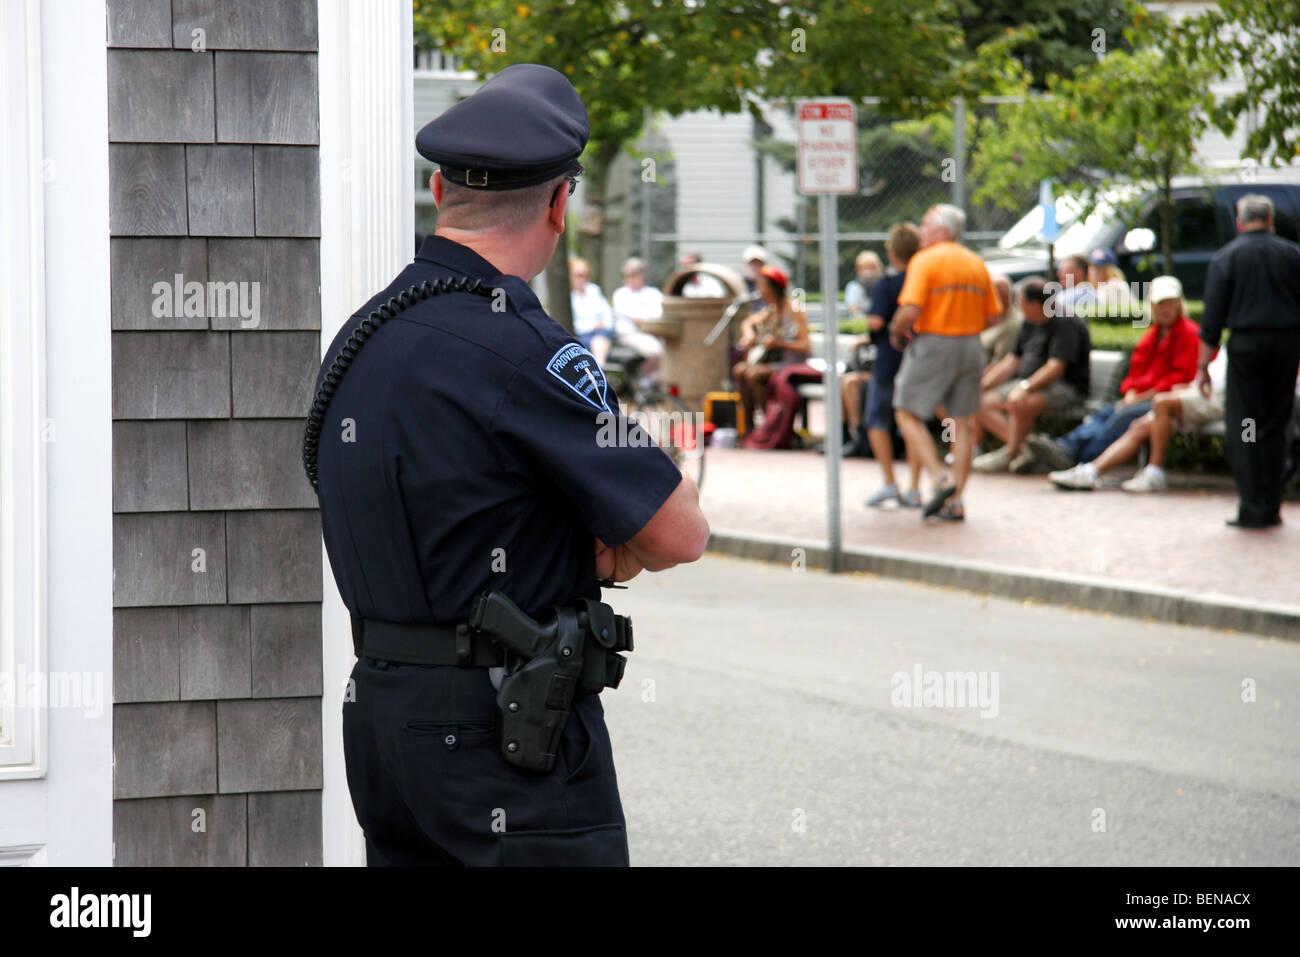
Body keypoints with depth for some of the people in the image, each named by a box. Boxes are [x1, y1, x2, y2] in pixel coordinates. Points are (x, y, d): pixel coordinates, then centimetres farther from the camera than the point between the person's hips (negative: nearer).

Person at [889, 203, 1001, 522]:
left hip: (932, 344, -6)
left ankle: (941, 478, -14)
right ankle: (955, 502, 7)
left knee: (908, 414, 4)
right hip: (971, 347, 6)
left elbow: (911, 311, -18)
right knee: (962, 424, 8)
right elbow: (989, 316, 11)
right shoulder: (976, 263, 10)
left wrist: (896, 331, 0)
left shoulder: (925, 260, -9)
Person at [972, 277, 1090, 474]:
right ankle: (1022, 450, -18)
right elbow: (1011, 362, 19)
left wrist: (1024, 387, -32)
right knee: (983, 404, -4)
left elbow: (1056, 368, -23)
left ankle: (1010, 454, -16)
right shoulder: (1030, 324, 15)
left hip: (1065, 388, -10)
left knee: (1021, 404, -37)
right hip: (1031, 385, 10)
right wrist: (981, 385, 9)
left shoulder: (1066, 323, -13)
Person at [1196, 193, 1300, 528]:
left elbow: (1212, 318, -2)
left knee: (1243, 428, 1)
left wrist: (1202, 366, 1)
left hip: (1246, 344, -3)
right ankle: (1270, 509, 11)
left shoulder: (1225, 258, 1)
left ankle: (1252, 509, -6)